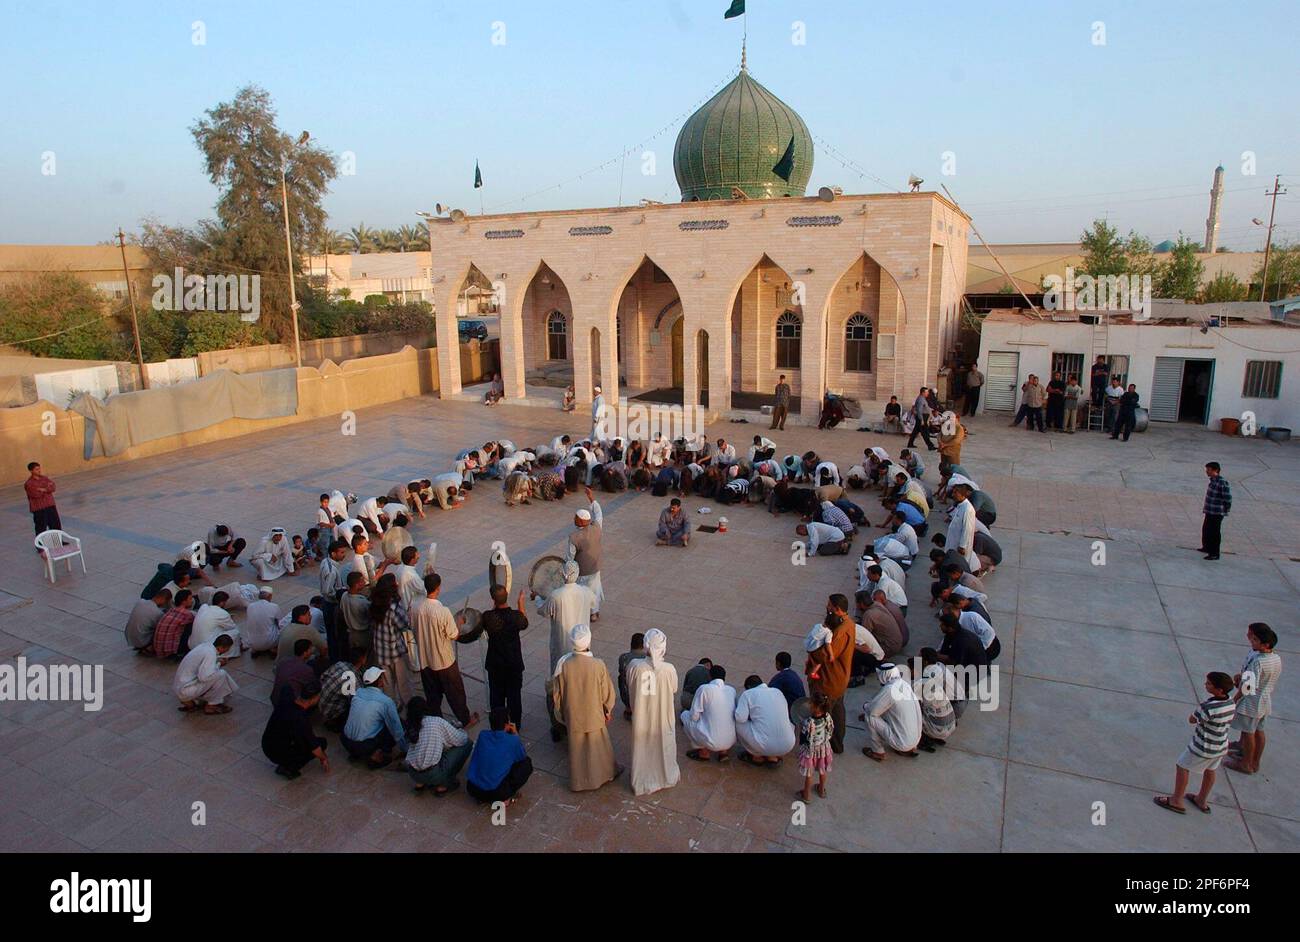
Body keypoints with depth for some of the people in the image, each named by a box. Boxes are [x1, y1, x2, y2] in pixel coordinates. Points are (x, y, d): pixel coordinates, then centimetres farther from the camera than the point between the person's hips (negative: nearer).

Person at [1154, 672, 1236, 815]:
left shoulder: (1208, 707, -34)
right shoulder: (1231, 703, -10)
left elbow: (1192, 720, -18)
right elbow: (1229, 721, 8)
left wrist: (1200, 707, -6)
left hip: (1203, 748, -7)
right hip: (1221, 747, 7)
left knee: (1182, 767, 12)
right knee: (1210, 770, 26)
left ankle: (1176, 801, 23)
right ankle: (1202, 800, 44)